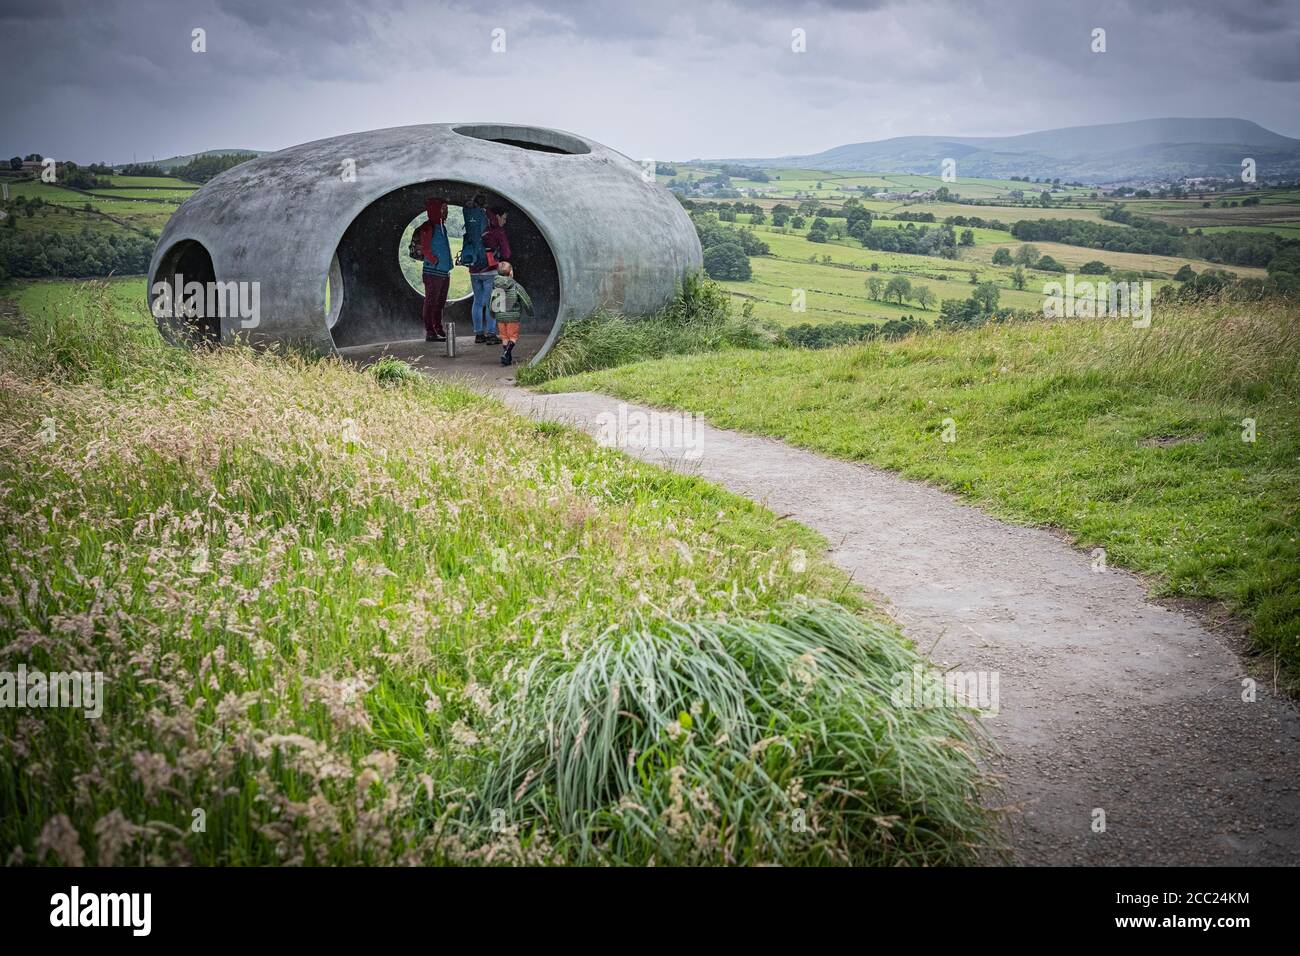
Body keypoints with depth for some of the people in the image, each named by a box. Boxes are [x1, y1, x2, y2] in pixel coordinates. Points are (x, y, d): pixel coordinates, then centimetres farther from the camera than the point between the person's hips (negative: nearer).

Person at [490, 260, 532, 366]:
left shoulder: (495, 286, 2)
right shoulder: (516, 286, -10)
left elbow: (491, 303, 11)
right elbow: (526, 301, -3)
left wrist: (493, 314, 28)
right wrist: (530, 311, 14)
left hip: (500, 316, 4)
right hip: (512, 316, -4)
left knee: (505, 337, 16)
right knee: (513, 336, 6)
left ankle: (508, 357, 19)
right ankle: (506, 353, -15)